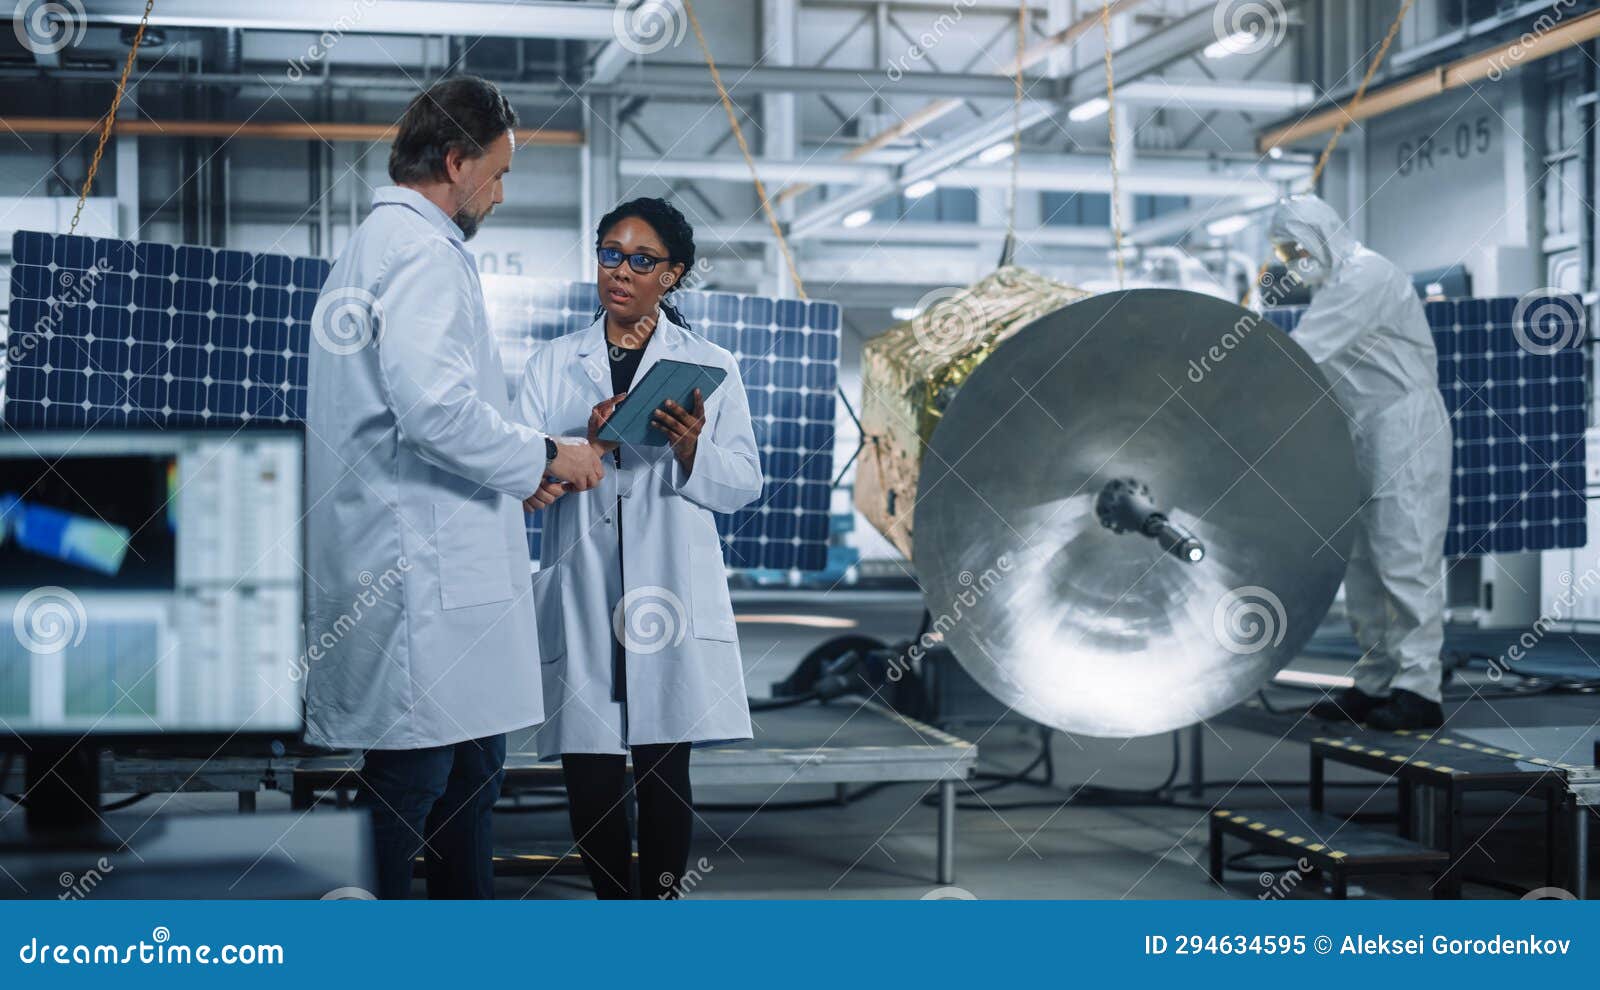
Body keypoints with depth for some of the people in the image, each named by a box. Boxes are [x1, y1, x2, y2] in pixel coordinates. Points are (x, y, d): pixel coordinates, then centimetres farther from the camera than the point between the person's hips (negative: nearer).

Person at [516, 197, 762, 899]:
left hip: (668, 593, -1)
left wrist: (691, 450, -15)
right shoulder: (553, 363, 13)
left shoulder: (709, 366, 10)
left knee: (664, 763, -5)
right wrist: (583, 445, -15)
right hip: (580, 596, 1)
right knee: (589, 764, 0)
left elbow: (743, 485, 4)